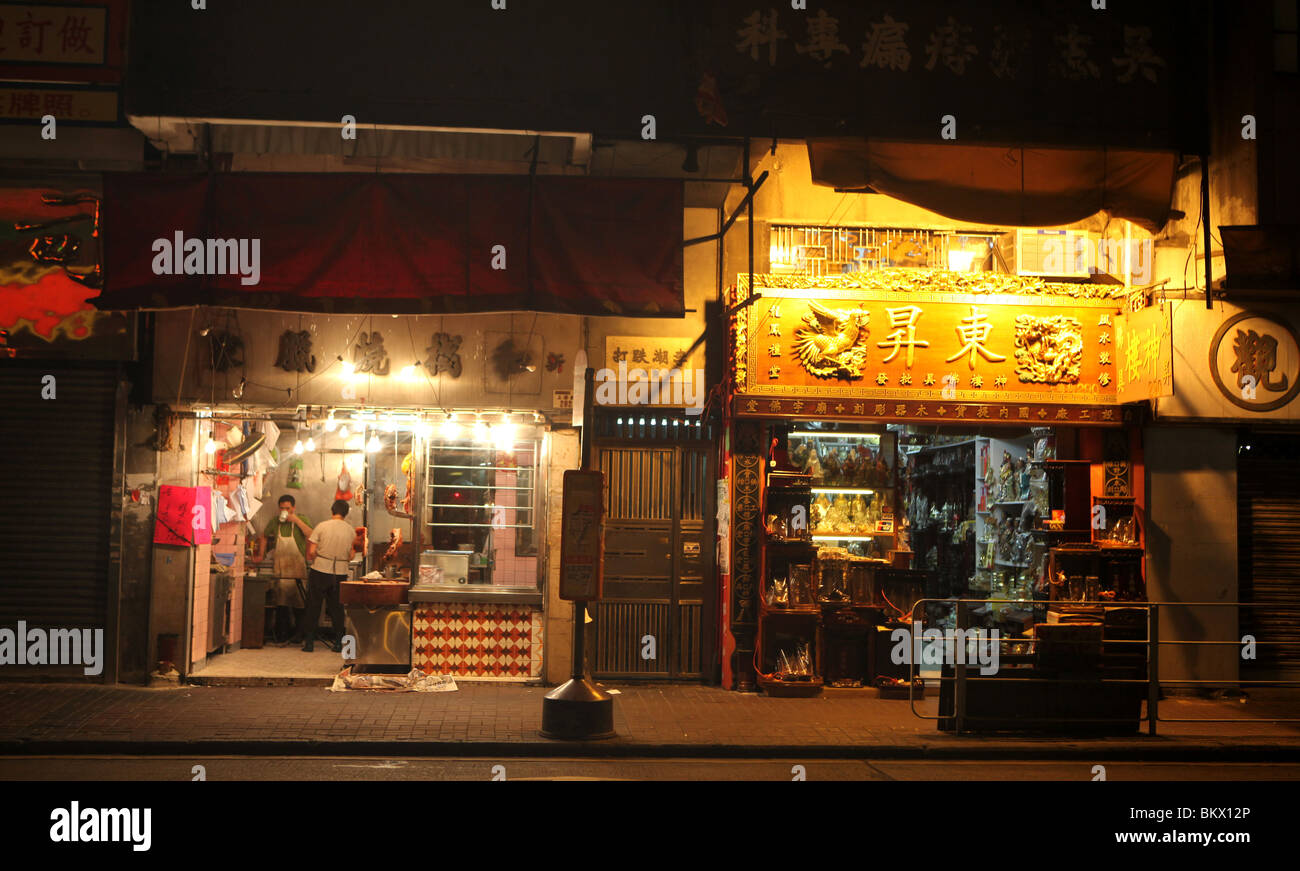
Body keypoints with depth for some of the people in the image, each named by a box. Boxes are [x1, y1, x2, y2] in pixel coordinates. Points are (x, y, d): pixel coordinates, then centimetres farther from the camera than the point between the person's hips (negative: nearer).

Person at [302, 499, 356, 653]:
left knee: (313, 607, 8)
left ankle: (309, 641, 8)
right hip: (341, 573, 2)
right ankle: (339, 642, 11)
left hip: (320, 571, -2)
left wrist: (311, 558, 10)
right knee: (337, 608, 12)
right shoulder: (351, 531, 0)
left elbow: (311, 552, -10)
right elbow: (350, 556, 3)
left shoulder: (322, 527, -8)